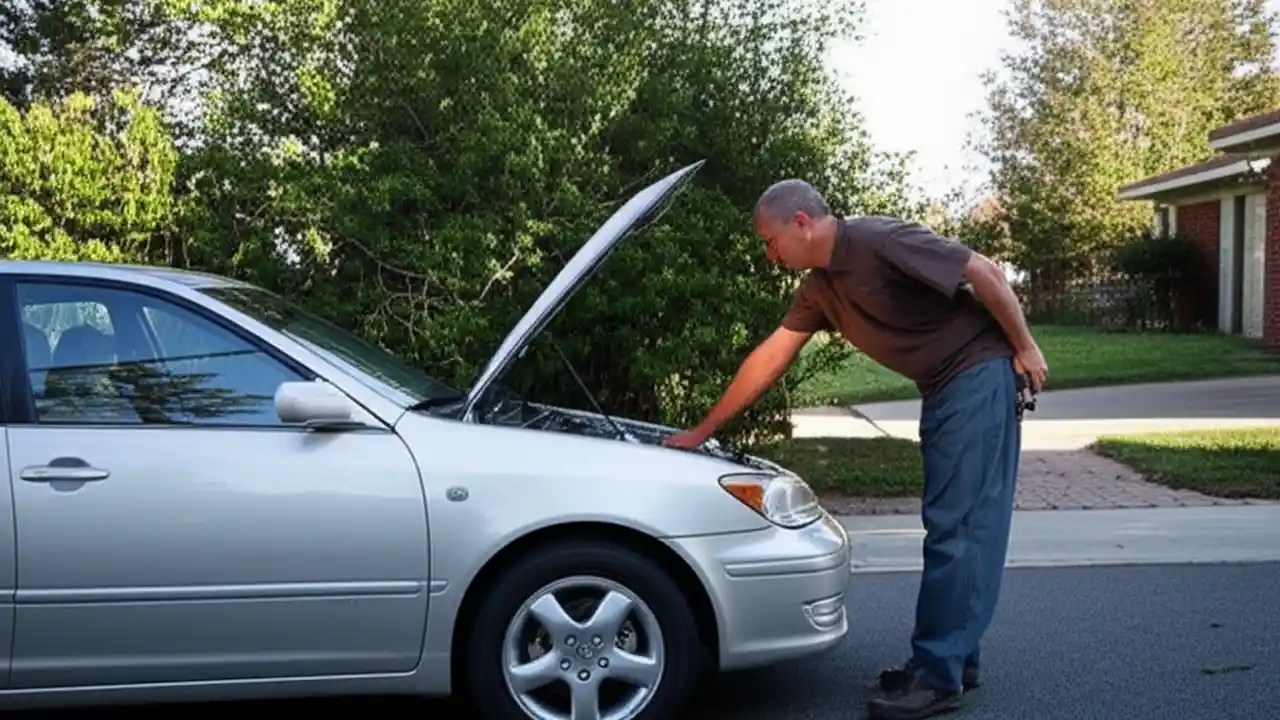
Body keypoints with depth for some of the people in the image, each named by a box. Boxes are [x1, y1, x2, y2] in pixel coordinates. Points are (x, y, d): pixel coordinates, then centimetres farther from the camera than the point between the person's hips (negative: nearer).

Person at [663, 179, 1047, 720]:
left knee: (958, 527, -9)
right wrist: (702, 431, 12)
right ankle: (953, 658, 21)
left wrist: (1025, 348, -12)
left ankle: (939, 675, -5)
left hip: (979, 375, -9)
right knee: (950, 526, 12)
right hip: (941, 389, 9)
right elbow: (770, 357, 11)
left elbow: (984, 271, -17)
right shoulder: (820, 287, 9)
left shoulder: (878, 241, -19)